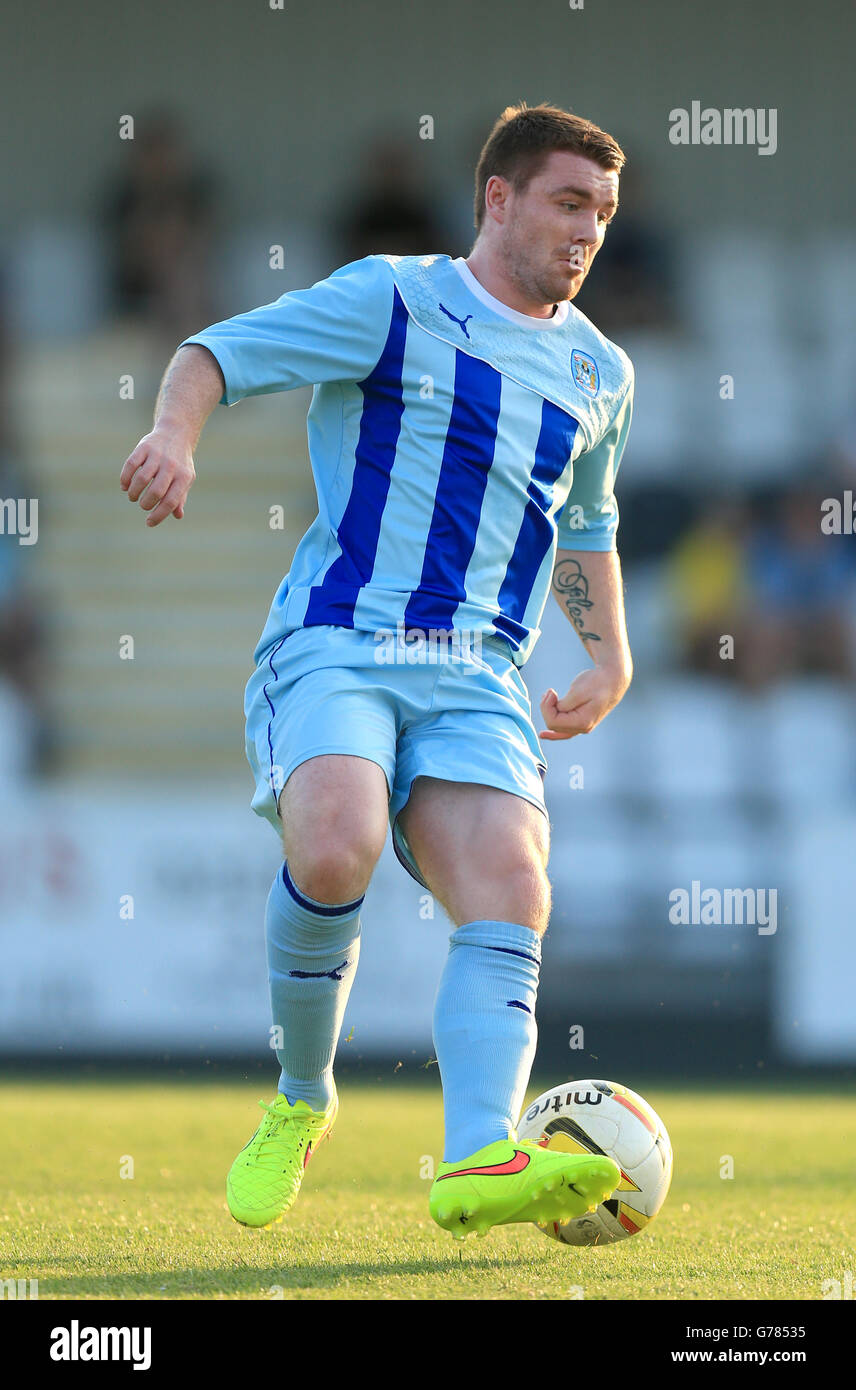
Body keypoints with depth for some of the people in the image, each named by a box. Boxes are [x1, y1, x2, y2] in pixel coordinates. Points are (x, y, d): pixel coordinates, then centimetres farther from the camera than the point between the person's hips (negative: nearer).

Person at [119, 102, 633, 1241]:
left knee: (511, 892, -21)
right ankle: (301, 1100, -5)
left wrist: (611, 653, 27)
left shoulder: (598, 374, 20)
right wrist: (175, 433, -21)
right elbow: (215, 355, 0)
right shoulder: (392, 304, 2)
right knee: (336, 849, -31)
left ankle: (480, 1162, -38)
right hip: (336, 644, -5)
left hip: (478, 677, 5)